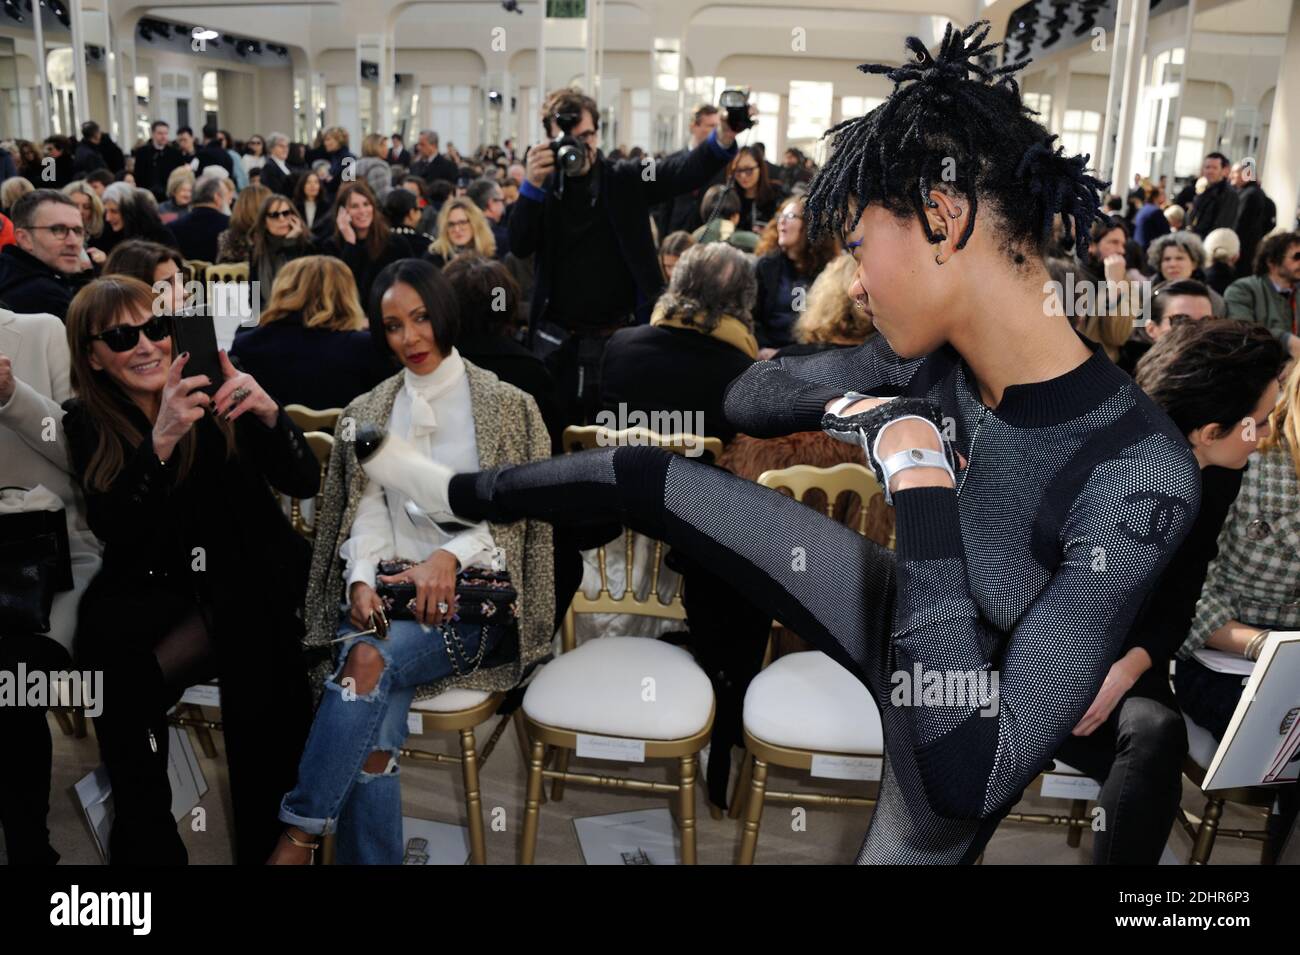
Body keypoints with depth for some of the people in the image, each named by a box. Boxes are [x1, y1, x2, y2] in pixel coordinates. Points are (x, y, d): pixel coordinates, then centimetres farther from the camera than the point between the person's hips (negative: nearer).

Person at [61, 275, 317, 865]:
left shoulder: (216, 394, -1)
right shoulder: (85, 424, 3)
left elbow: (305, 484, -5)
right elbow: (111, 530, -11)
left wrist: (268, 416, -25)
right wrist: (159, 443, -26)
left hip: (247, 578, -1)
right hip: (154, 586, 1)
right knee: (104, 635, -29)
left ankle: (265, 843, -14)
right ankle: (147, 843, -13)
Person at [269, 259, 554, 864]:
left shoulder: (505, 405, 4)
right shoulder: (368, 412, 16)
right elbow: (367, 512, 9)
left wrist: (449, 556, -17)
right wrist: (362, 580, -11)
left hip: (472, 595, -3)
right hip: (387, 589, 3)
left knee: (369, 659, -31)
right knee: (374, 737, -25)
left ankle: (300, 836, -20)